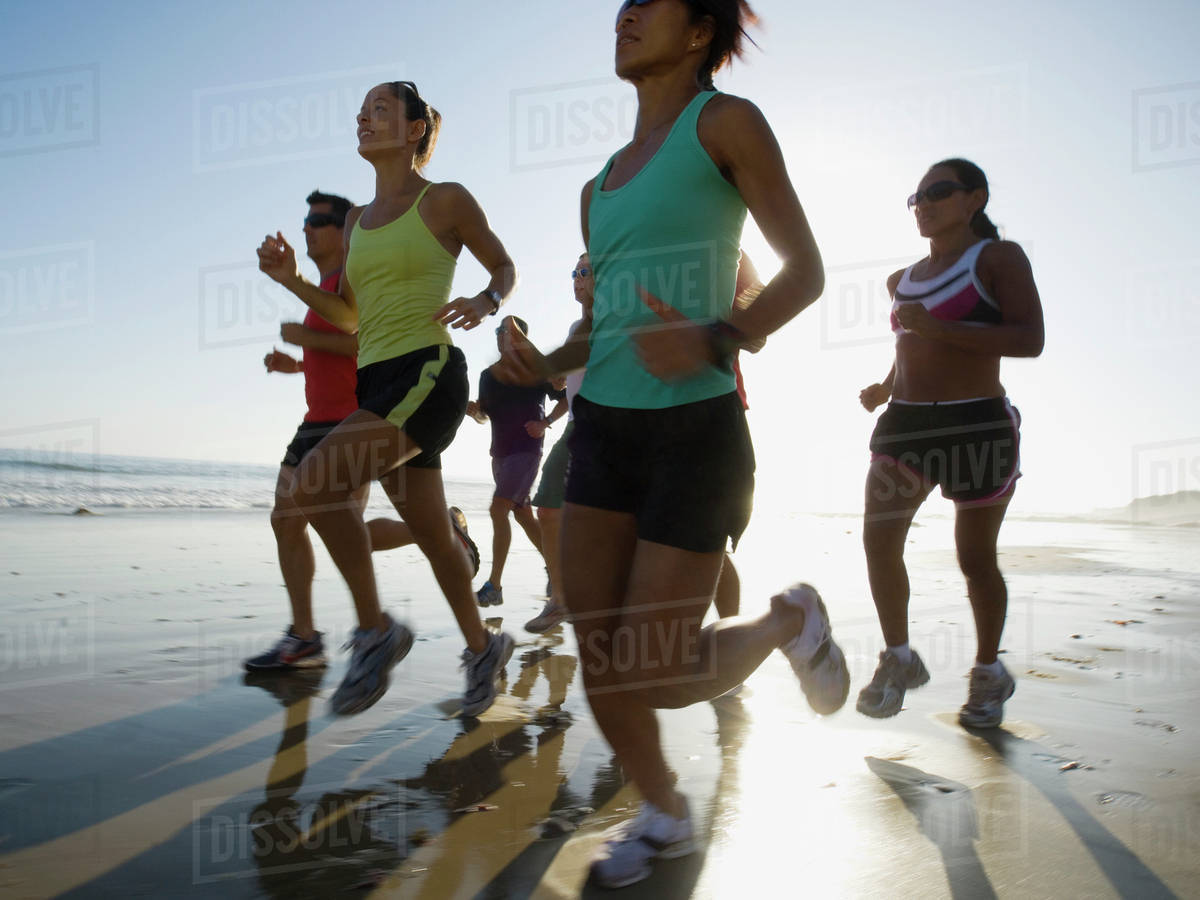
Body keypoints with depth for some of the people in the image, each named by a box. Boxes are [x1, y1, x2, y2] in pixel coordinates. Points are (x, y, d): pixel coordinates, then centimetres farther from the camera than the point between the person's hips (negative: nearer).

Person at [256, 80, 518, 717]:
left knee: (314, 482, -24)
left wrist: (485, 301, -11)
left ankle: (375, 631, -10)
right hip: (375, 381, 7)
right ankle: (482, 647, 32)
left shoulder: (445, 200, 1)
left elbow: (505, 267, 10)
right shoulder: (357, 220, 18)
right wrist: (291, 279, 8)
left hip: (428, 373, -7)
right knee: (432, 536, 13)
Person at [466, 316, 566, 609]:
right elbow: (485, 416, 17)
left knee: (498, 509, -18)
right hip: (500, 452, 7)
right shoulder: (488, 375, 14)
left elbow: (565, 398, 4)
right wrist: (474, 411, -5)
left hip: (526, 450, -7)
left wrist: (545, 423, -10)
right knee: (523, 514, 11)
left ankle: (494, 586, -18)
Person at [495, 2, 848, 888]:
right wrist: (547, 364, 1)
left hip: (696, 427, -6)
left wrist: (716, 340, -22)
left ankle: (790, 622, 24)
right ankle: (665, 816, 30)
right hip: (604, 424, 7)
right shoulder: (600, 186, 16)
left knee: (654, 678, -5)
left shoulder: (725, 121, -2)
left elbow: (807, 270, -5)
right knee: (597, 657, 6)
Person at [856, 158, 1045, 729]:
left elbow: (1029, 339, -15)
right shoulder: (904, 280, 18)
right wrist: (886, 387, 13)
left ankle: (988, 672, 23)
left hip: (978, 424, -5)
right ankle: (899, 659, 7)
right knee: (878, 539, -10)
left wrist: (936, 326, -21)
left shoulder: (997, 258, -2)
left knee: (975, 557, 3)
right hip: (905, 424, 6)